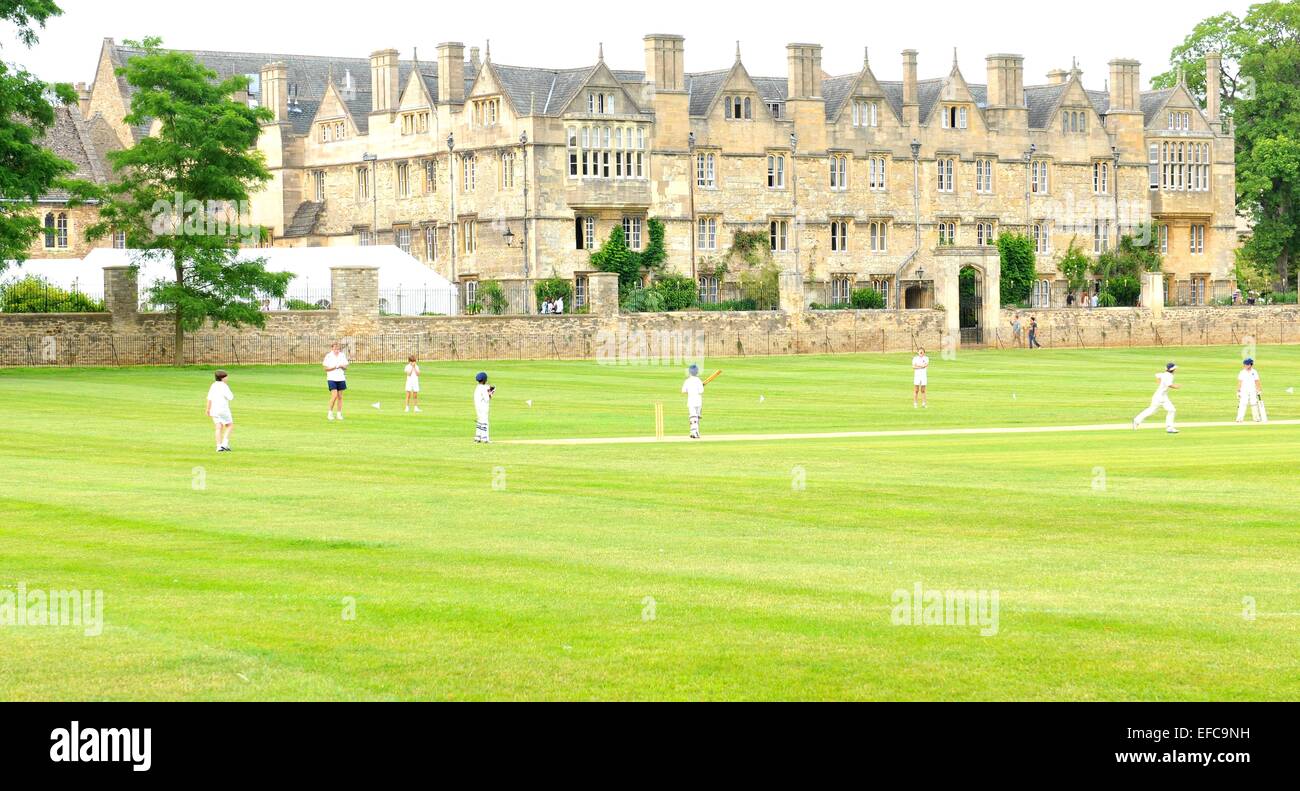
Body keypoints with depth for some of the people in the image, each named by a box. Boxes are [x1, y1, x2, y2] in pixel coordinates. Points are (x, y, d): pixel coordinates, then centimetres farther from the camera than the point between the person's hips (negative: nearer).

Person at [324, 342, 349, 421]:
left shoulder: (342, 355, 6)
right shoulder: (328, 356, -4)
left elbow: (345, 367, 10)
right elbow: (326, 368, -4)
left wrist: (342, 366, -12)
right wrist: (334, 367, -18)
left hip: (341, 379, 4)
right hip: (332, 379, -4)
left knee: (340, 397, 5)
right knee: (334, 396, -15)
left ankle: (339, 413, 12)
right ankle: (330, 412, -1)